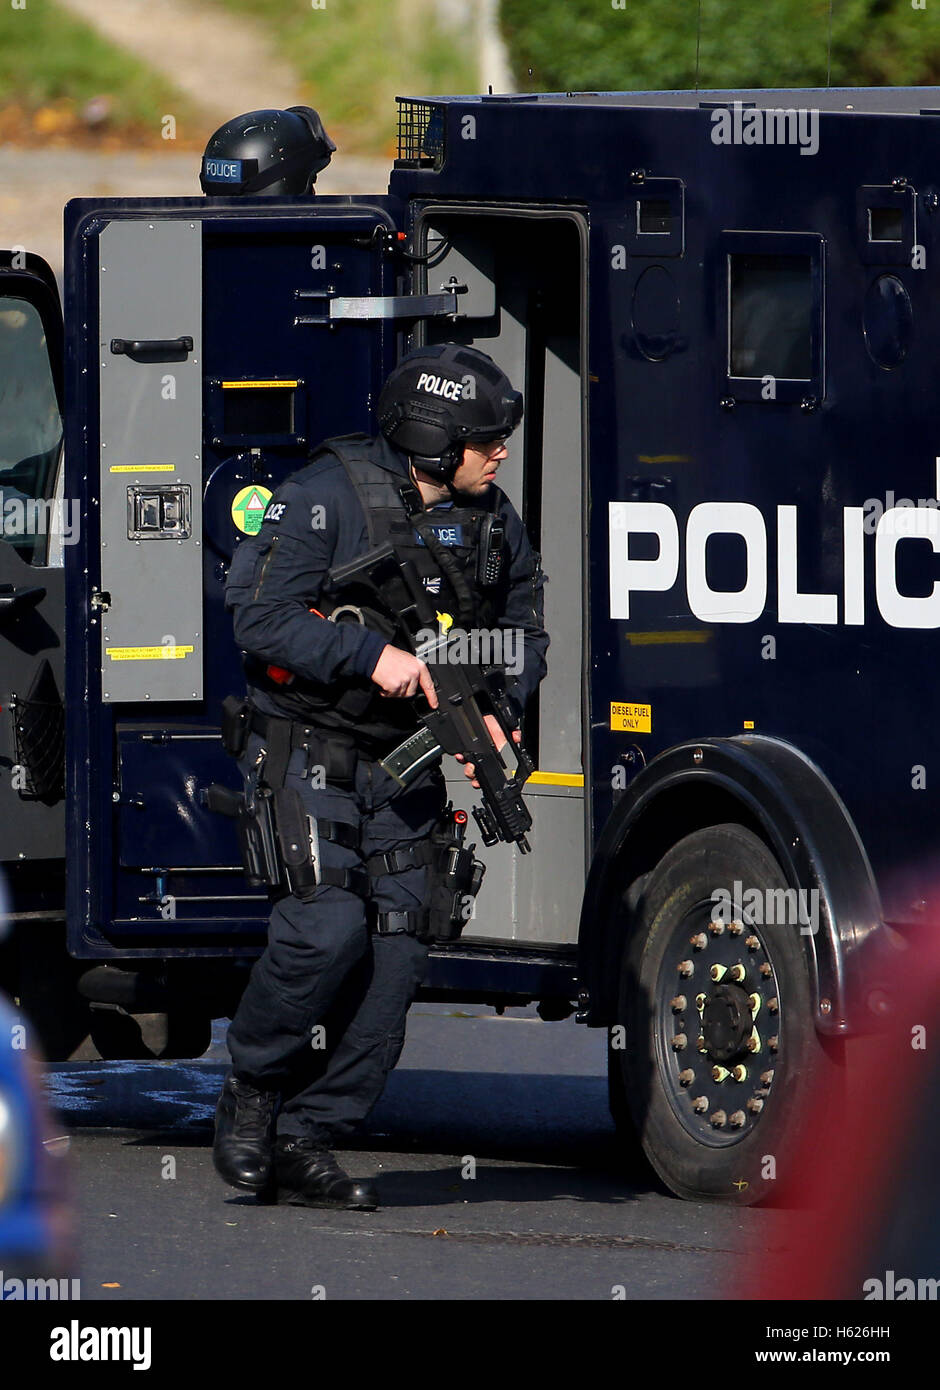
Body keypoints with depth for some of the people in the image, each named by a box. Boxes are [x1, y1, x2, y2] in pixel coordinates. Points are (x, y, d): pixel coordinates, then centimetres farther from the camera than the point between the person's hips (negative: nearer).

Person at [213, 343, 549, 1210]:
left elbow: (522, 635, 16)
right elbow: (260, 616, -16)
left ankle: (306, 1141, 4)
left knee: (395, 955, -3)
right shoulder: (327, 496, -12)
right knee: (328, 928, -21)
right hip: (308, 754, -6)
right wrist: (373, 657, -24)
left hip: (404, 772, 6)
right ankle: (251, 1091, 3)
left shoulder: (492, 521, 7)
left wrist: (491, 711, -4)